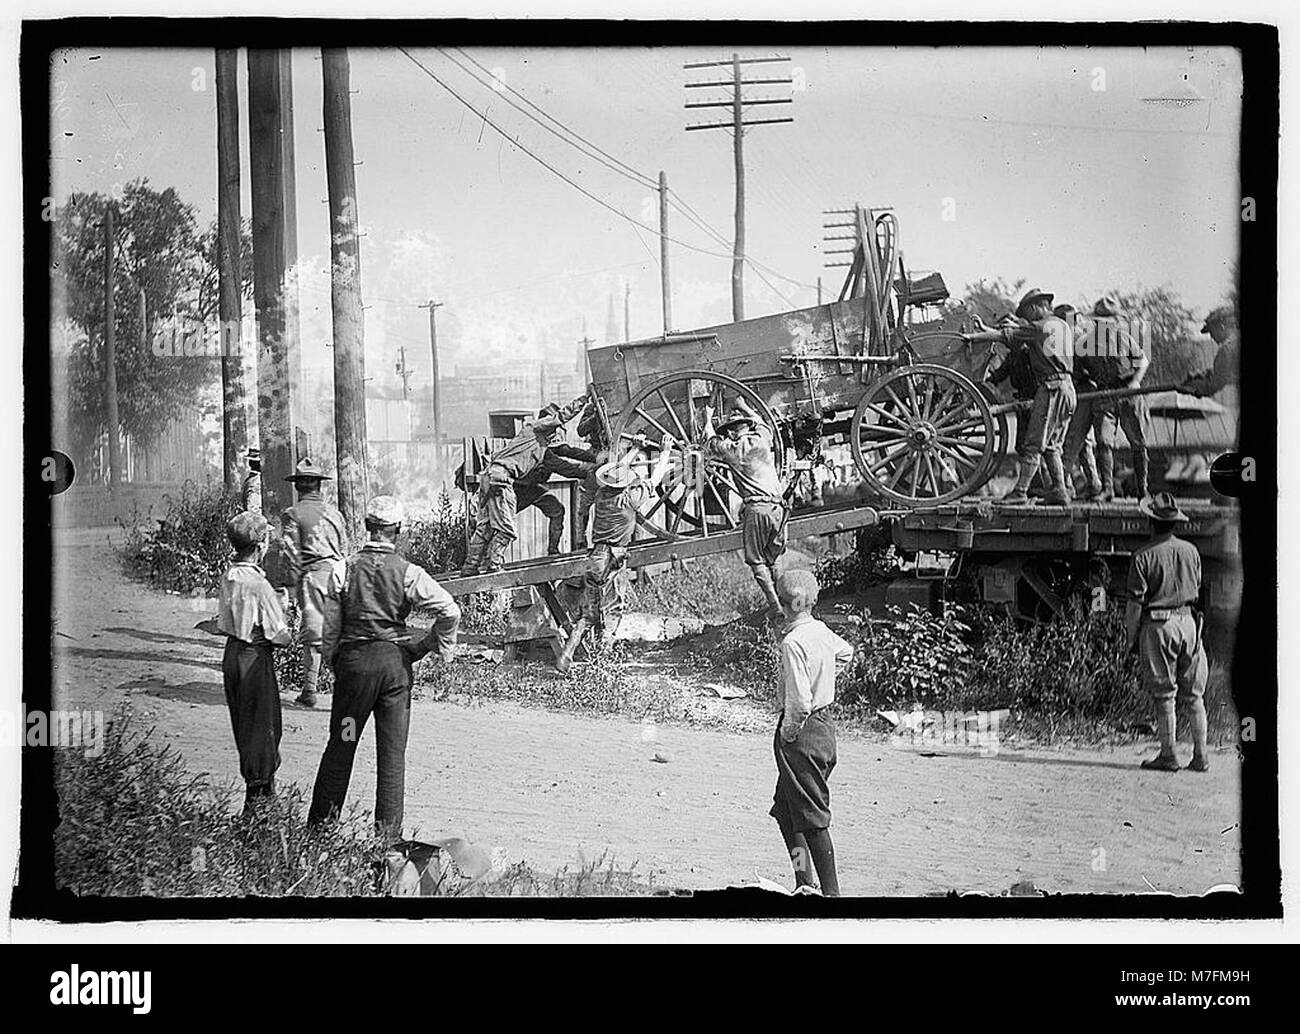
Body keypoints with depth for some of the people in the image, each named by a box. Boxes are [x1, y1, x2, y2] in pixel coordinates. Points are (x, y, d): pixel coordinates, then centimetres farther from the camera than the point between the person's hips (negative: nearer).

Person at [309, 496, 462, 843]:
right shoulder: (408, 573, -6)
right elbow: (449, 611, -12)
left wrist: (331, 659, 13)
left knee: (341, 745, 12)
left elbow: (330, 625, -1)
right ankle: (387, 834, 8)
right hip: (395, 661, -1)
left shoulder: (347, 568, -3)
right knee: (392, 752, 6)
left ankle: (320, 824, 19)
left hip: (353, 659, 1)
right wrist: (428, 646, 2)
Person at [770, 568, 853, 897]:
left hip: (802, 733, -9)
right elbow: (845, 653, 29)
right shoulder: (822, 631, 4)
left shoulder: (793, 642, -22)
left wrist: (787, 734, -12)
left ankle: (831, 891, 1)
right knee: (784, 810, 18)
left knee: (813, 818, -2)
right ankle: (803, 881, 21)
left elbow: (800, 702, -27)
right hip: (825, 722, 9)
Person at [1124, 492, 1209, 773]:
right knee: (1194, 696, 9)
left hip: (1158, 625, -4)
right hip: (1188, 621, 4)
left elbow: (1135, 603, -8)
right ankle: (1200, 757, 10)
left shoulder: (1143, 556, -9)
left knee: (1164, 696, 2)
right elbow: (1196, 592, 12)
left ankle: (1169, 756, 4)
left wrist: (1131, 638, 0)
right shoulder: (1191, 551, 5)